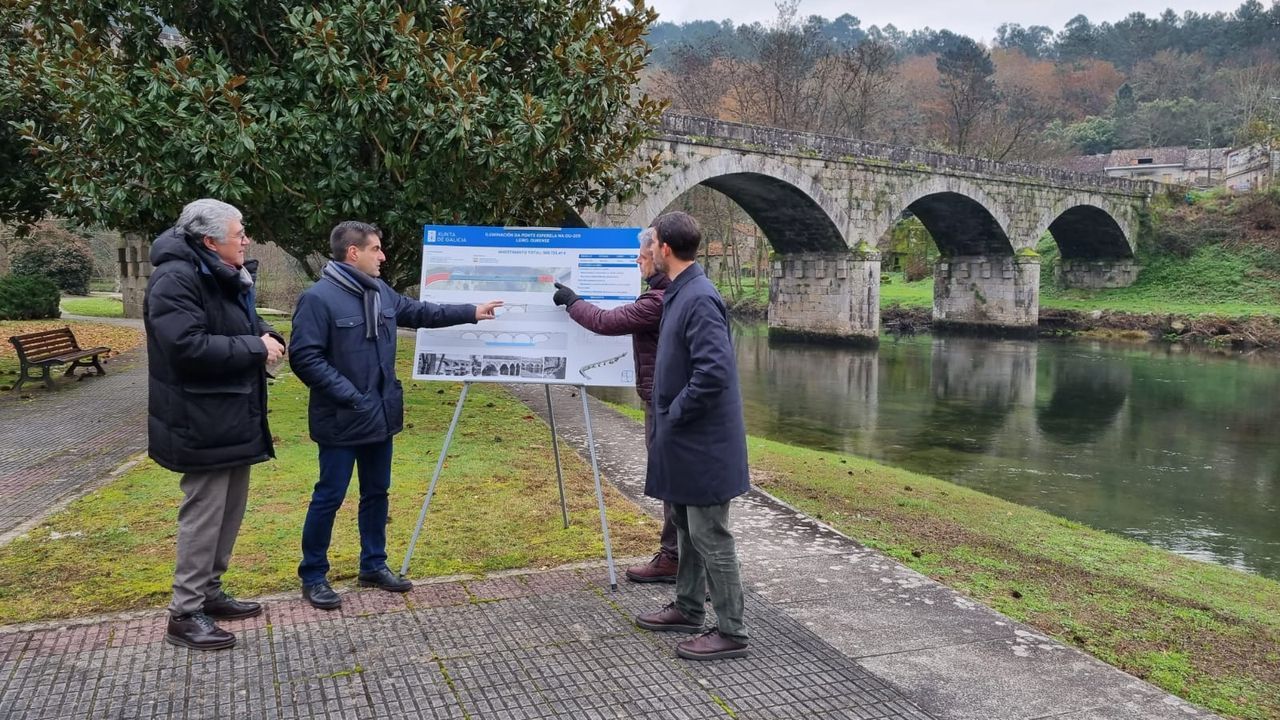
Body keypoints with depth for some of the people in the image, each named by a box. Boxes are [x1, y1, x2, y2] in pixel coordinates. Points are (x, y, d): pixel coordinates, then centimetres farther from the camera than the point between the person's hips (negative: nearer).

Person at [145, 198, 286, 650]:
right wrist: (255, 347, -20)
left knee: (231, 508, 15)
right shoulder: (176, 279, -17)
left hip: (233, 416, 10)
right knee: (205, 512, -3)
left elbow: (242, 329, 23)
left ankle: (209, 592, 29)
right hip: (203, 421, -10)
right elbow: (188, 347, -28)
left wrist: (267, 338, 0)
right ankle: (185, 614, 8)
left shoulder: (227, 277, 14)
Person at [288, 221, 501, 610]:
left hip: (379, 416, 8)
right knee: (329, 497, 3)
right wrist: (350, 396, -21)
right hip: (341, 421, -8)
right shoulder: (318, 298, -17)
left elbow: (421, 313, 20)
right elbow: (304, 358, -20)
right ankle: (313, 577, 19)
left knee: (376, 493, 16)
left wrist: (472, 312, 17)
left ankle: (374, 565, 31)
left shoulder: (381, 292, 6)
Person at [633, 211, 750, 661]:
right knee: (686, 527, 21)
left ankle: (730, 632, 13)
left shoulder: (699, 299, -21)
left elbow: (714, 371, -29)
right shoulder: (679, 294, 9)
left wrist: (676, 413, -18)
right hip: (685, 439, 10)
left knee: (710, 536, 0)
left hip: (703, 441, -10)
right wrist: (670, 418, 14)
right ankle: (688, 610, 37)